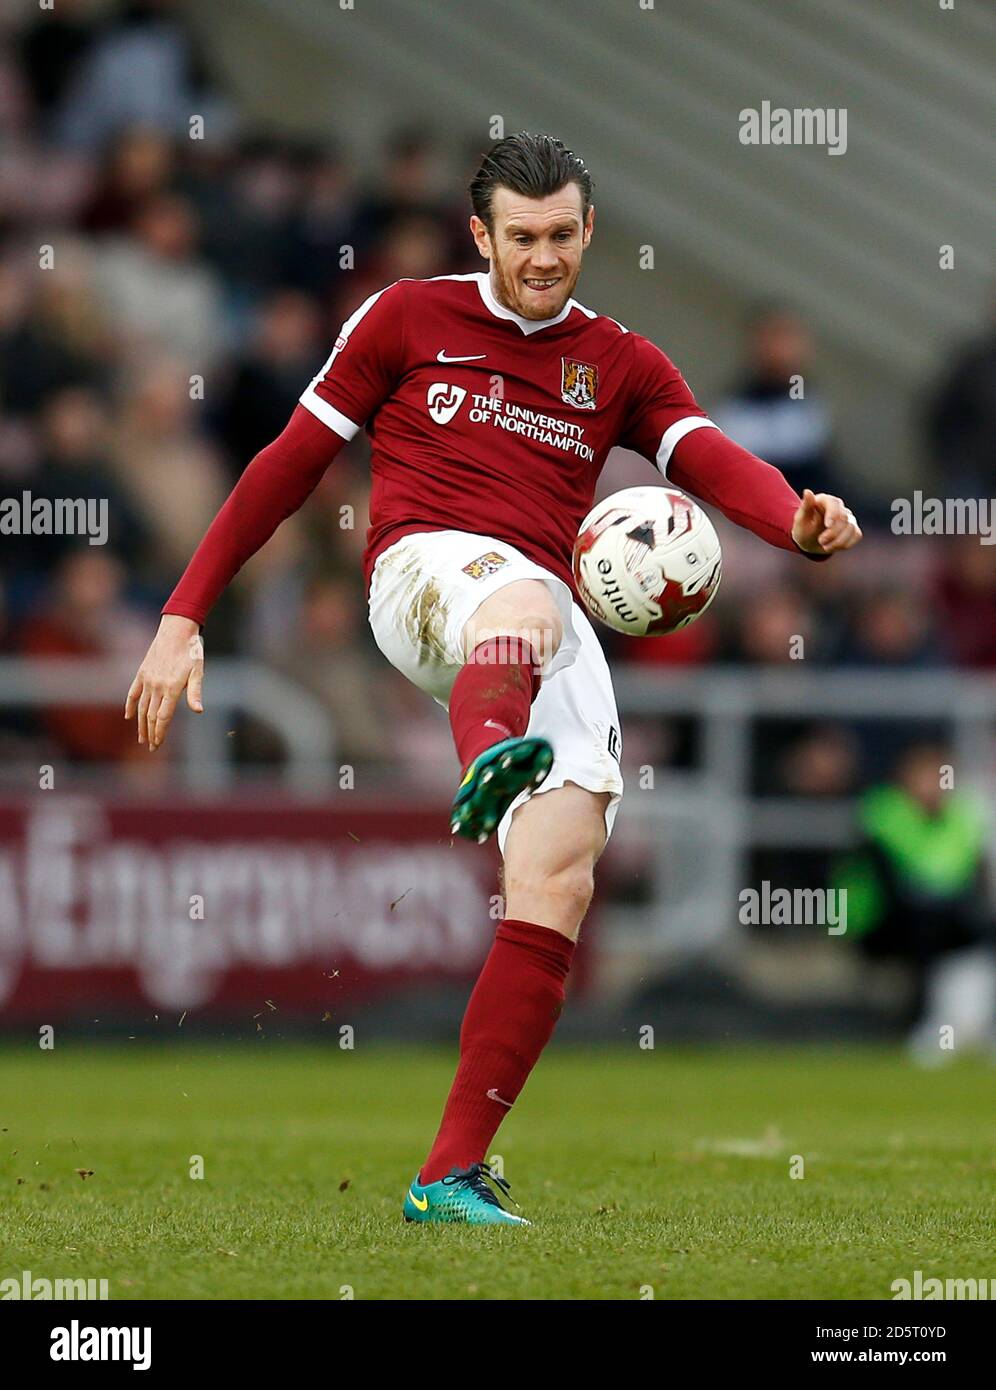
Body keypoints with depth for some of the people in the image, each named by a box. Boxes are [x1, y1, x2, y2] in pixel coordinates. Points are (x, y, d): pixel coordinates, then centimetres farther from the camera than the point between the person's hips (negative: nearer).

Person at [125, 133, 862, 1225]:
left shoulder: (620, 365, 21)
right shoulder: (408, 318, 16)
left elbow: (713, 460, 2)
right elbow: (292, 462, 15)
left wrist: (800, 522, -22)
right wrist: (183, 619, 10)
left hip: (553, 627, 3)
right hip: (422, 567, -3)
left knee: (559, 888, -15)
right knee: (521, 594, -41)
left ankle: (451, 1176, -12)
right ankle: (486, 758, -79)